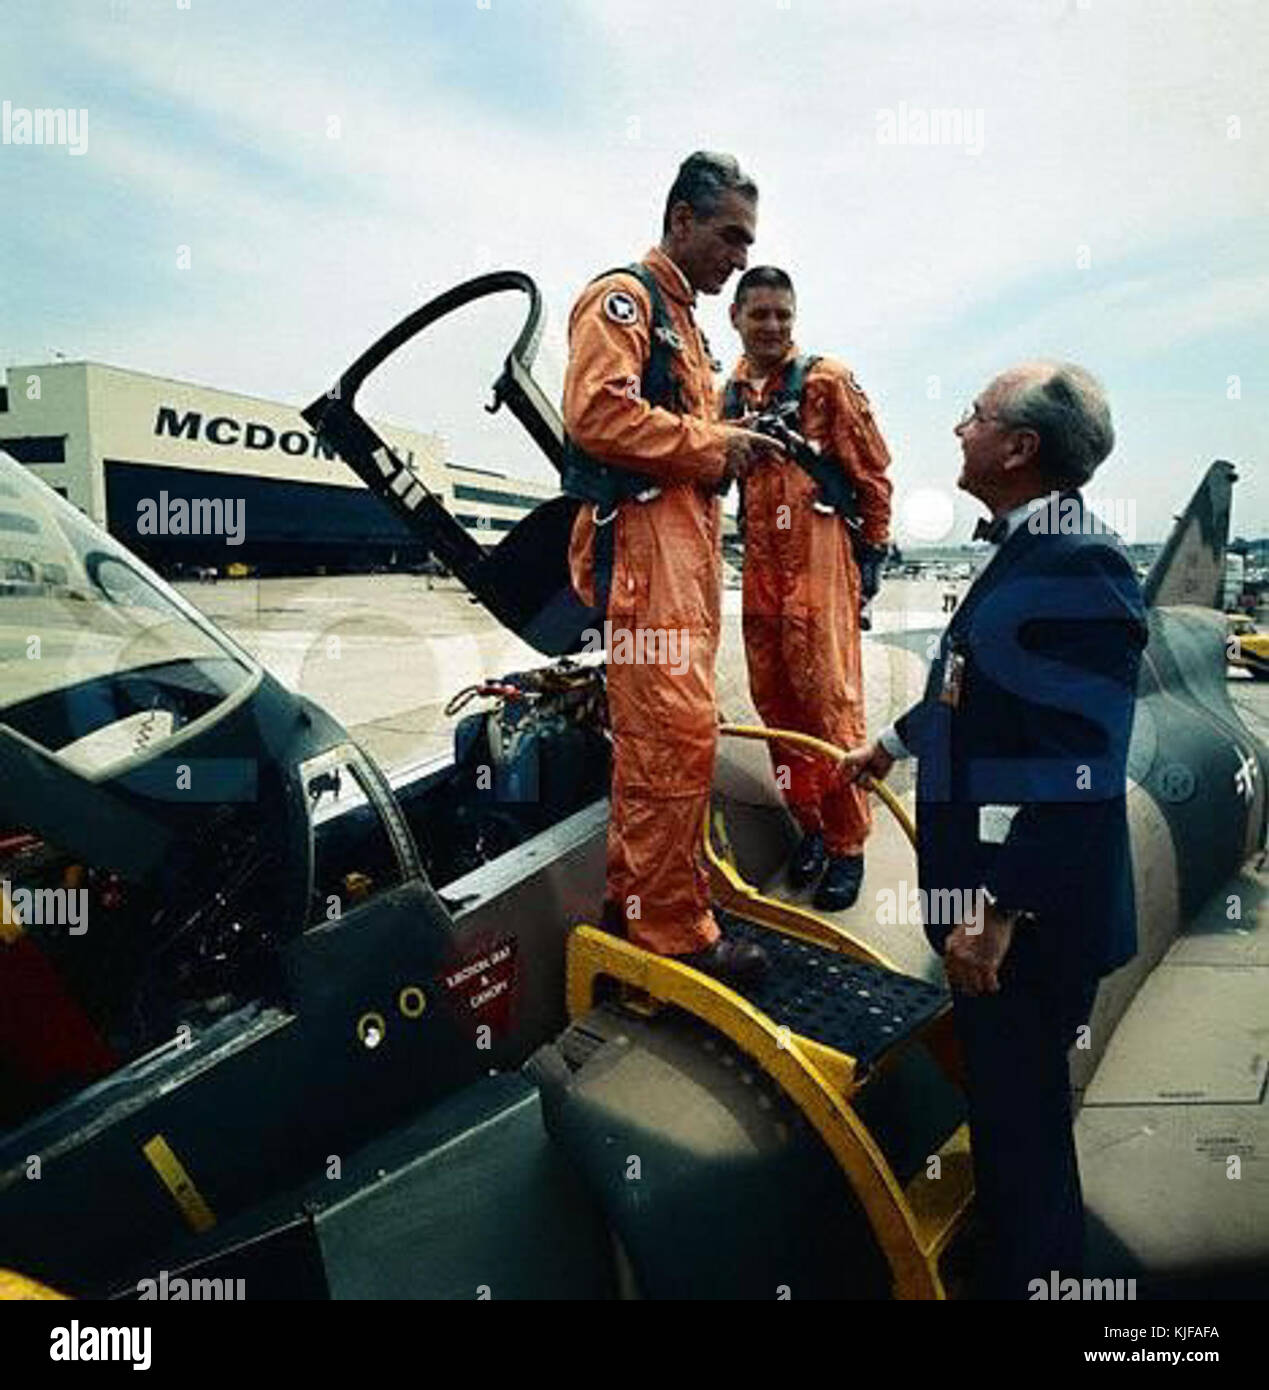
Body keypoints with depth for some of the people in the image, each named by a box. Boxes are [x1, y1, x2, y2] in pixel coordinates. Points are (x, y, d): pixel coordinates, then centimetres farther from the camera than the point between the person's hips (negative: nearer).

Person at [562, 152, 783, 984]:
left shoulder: (681, 319, 29)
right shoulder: (624, 297, -2)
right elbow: (596, 412, -18)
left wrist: (731, 449, 9)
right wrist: (711, 446, -11)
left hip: (688, 540, 10)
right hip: (643, 539, -10)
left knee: (653, 732, 12)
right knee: (678, 734, -13)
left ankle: (633, 894, 22)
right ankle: (674, 929, -4)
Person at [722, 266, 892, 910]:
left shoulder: (825, 381, 0)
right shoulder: (732, 393, 16)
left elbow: (872, 472, 1)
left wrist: (871, 555, 0)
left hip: (819, 558, -6)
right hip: (761, 562, 6)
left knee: (828, 699, -7)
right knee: (773, 699, 7)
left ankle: (847, 843, 4)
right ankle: (810, 824, 21)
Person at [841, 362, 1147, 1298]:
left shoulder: (1080, 568, -22)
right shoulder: (1027, 553, 9)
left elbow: (1076, 773, -26)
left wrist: (998, 911, -24)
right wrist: (894, 741, 37)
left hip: (1028, 915, -10)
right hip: (992, 891, 10)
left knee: (1020, 1115, 7)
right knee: (1006, 1097, 25)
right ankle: (1020, 1263, 47)